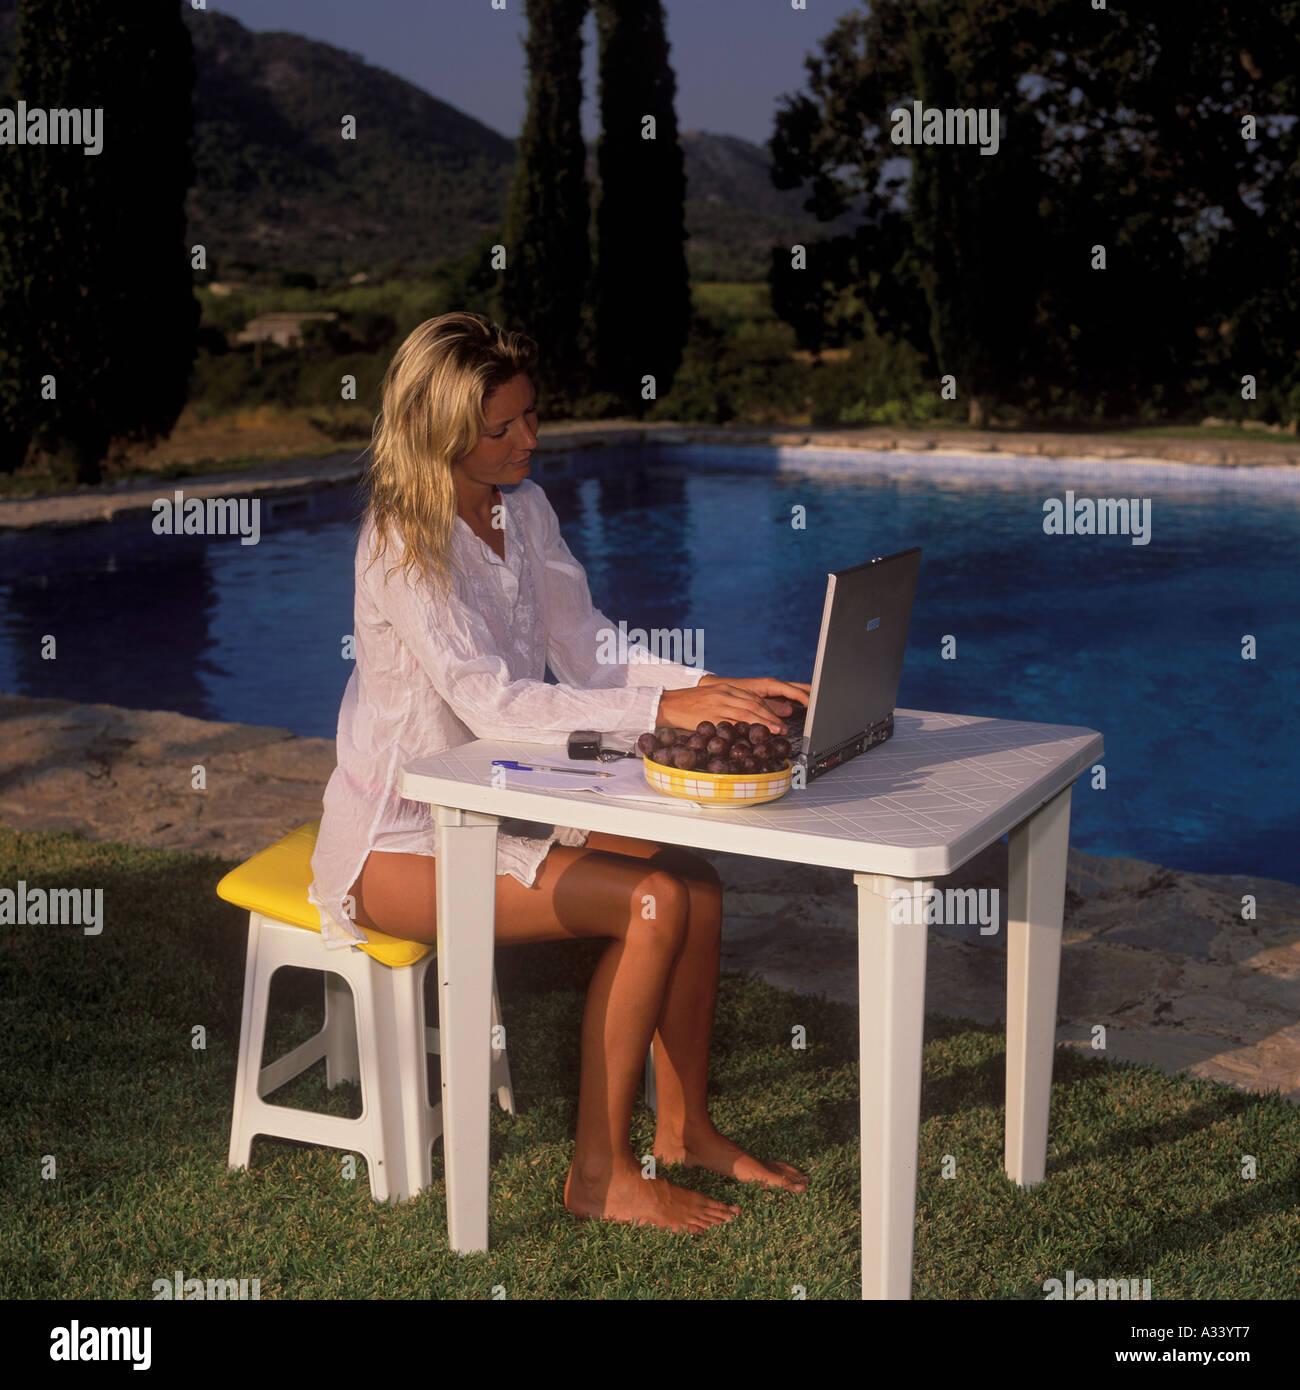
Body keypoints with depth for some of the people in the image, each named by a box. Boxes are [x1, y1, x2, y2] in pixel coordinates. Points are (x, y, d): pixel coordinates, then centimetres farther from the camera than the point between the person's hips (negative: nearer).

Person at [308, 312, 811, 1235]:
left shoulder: (525, 508, 4)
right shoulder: (402, 545, -20)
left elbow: (589, 649, 5)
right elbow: (494, 704, -29)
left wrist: (715, 688, -10)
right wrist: (663, 708, -34)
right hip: (403, 838, -7)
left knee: (697, 879, -10)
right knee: (655, 902, -21)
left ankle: (686, 1131, 7)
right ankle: (599, 1176, -7)